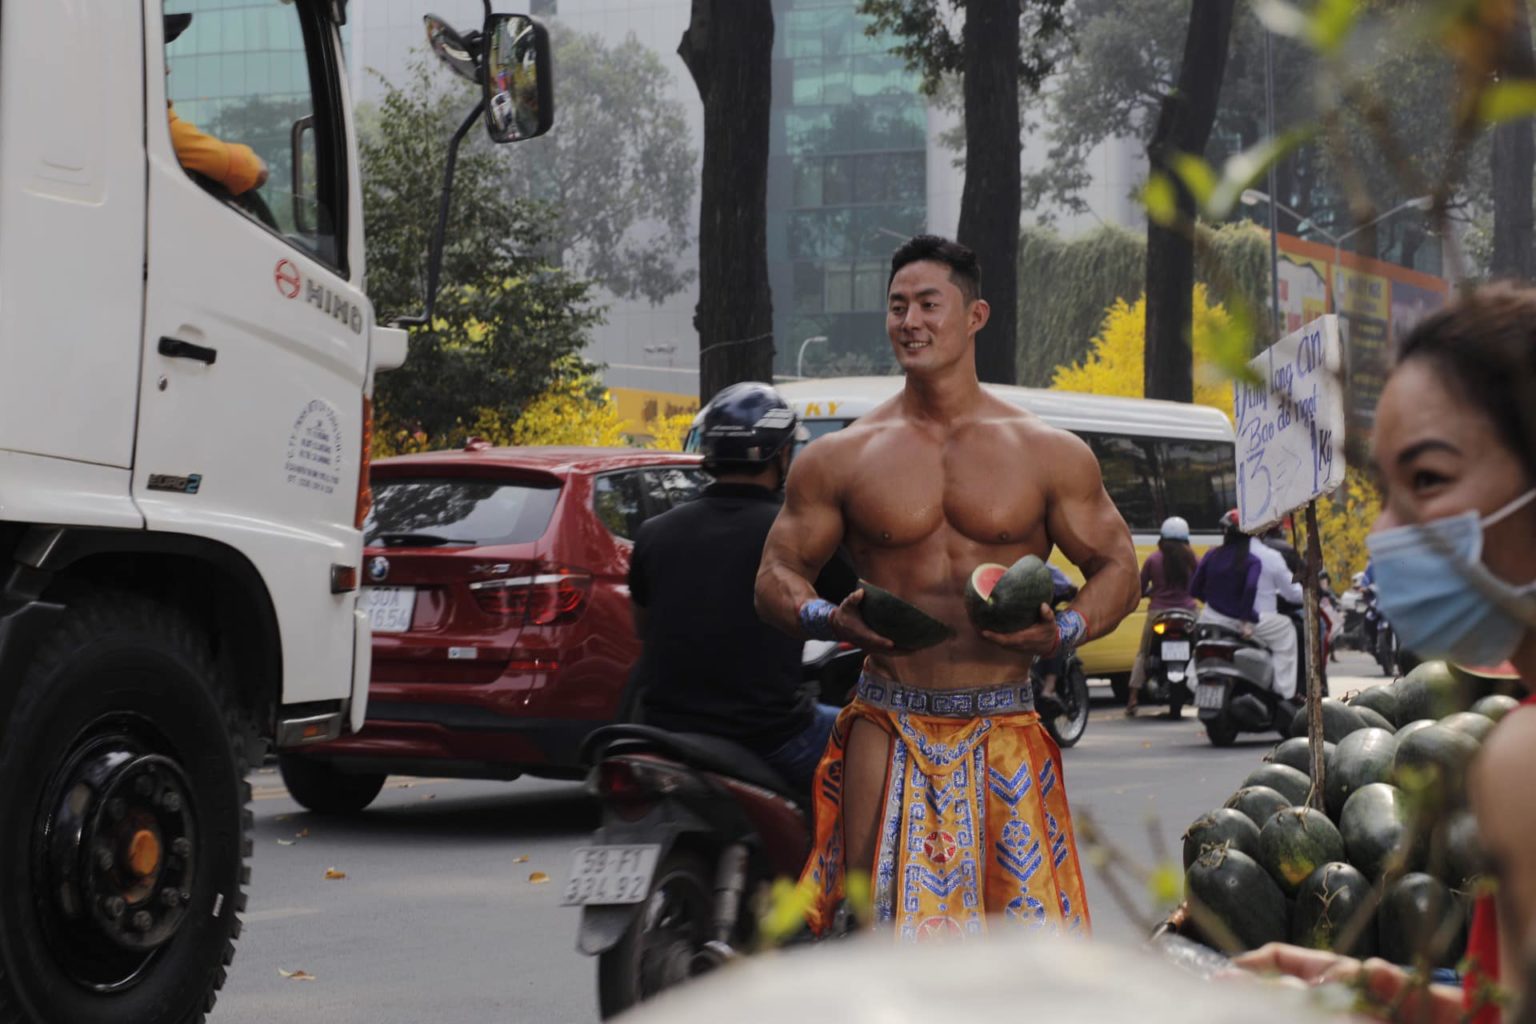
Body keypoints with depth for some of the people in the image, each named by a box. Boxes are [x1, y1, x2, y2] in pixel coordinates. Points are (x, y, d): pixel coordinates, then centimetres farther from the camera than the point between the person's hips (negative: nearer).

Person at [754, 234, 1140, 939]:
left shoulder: (1049, 454, 7)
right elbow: (777, 574, 10)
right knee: (879, 931, -8)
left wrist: (1066, 631, -11)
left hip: (1005, 729, 0)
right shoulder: (841, 458, 6)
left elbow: (1117, 567, 11)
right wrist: (825, 620, -13)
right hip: (891, 727, 0)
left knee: (1032, 941, -4)